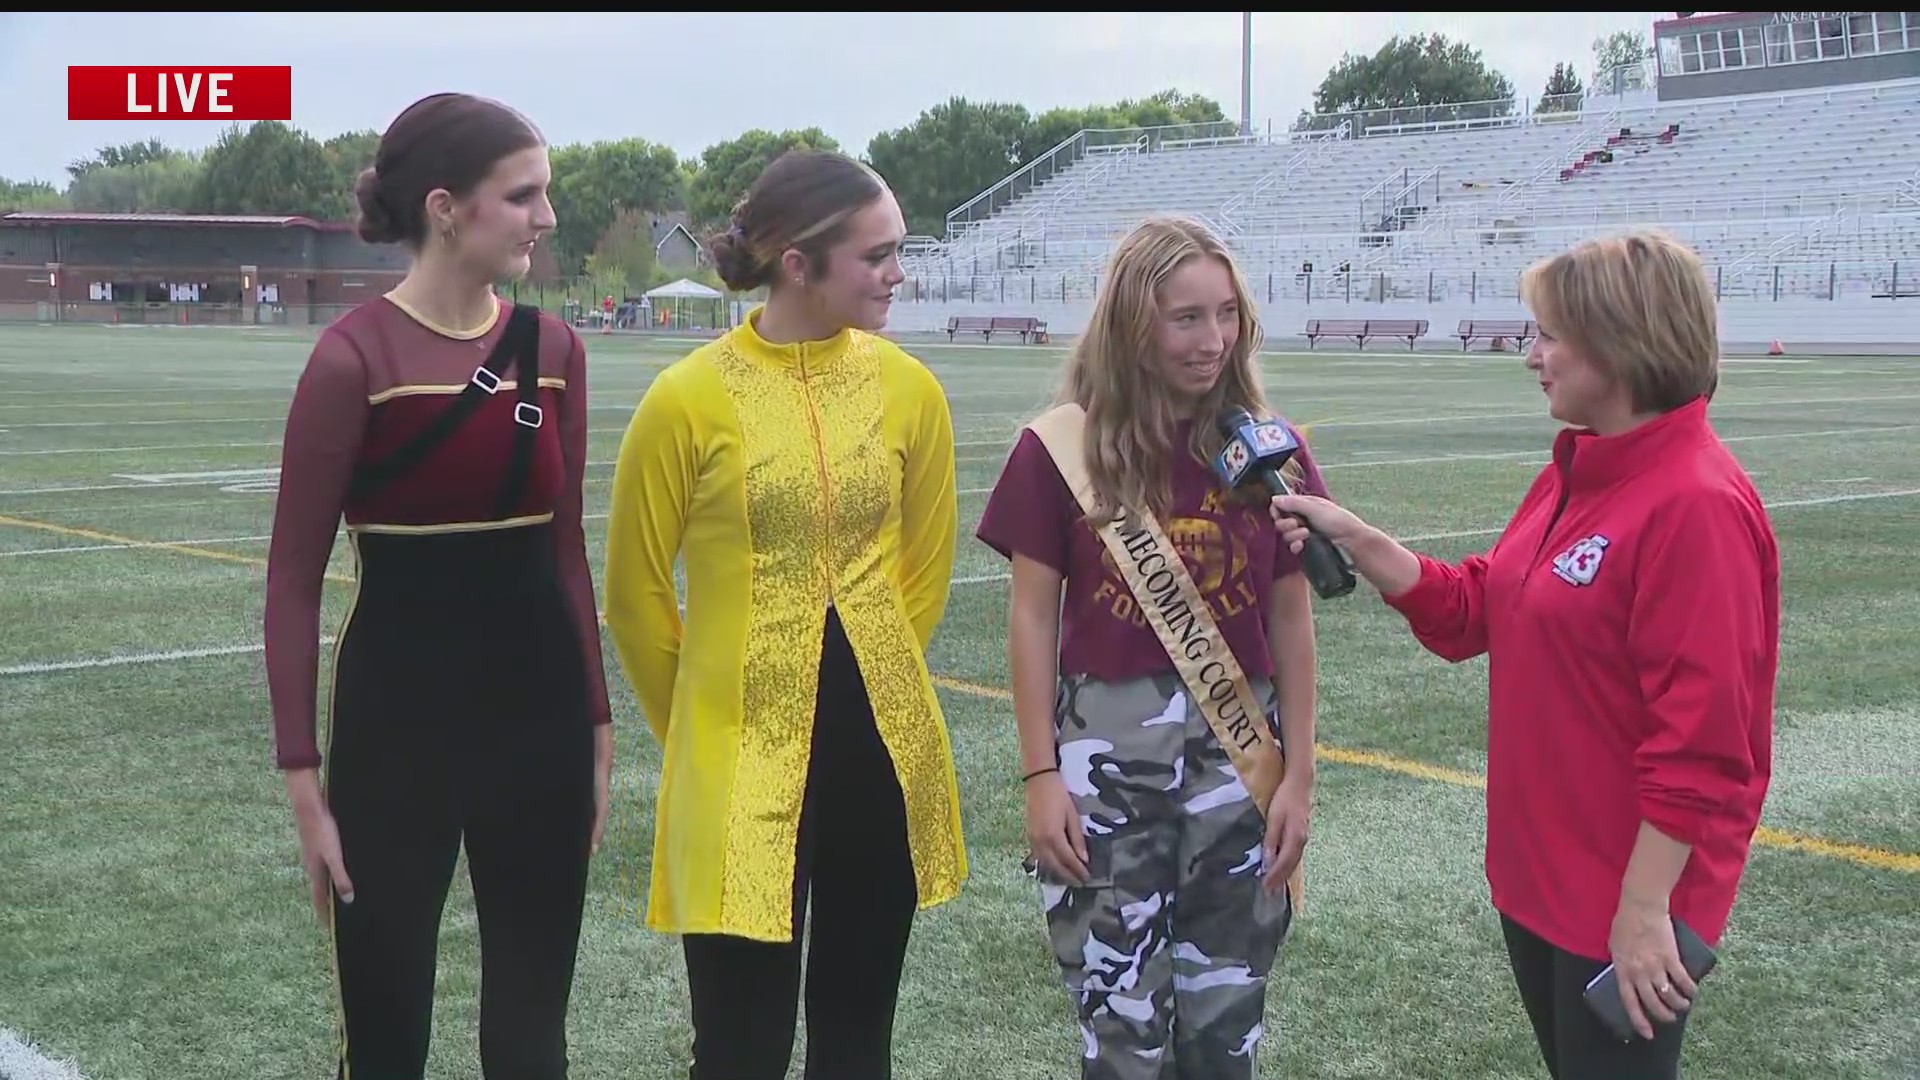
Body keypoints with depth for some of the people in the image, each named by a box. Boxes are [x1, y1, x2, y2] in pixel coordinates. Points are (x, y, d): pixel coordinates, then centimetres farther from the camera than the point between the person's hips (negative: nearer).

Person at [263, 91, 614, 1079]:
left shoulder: (553, 350, 2)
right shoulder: (355, 357, -13)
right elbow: (295, 580, -8)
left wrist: (598, 723, 12)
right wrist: (303, 774, -10)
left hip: (541, 712, 5)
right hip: (397, 719, -4)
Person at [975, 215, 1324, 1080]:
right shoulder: (1063, 449, -6)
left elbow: (1291, 622, 5)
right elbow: (1033, 618, -2)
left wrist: (1299, 775, 2)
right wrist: (1040, 774, -5)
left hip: (1238, 751, 2)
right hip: (1106, 750, -2)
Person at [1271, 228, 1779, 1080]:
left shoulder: (1697, 504, -23)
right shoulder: (1571, 477, 6)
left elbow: (1701, 742, -25)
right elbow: (1474, 611, 12)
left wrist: (1646, 909, -23)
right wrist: (1352, 540, 1)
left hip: (1623, 898, -9)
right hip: (1538, 867, 9)